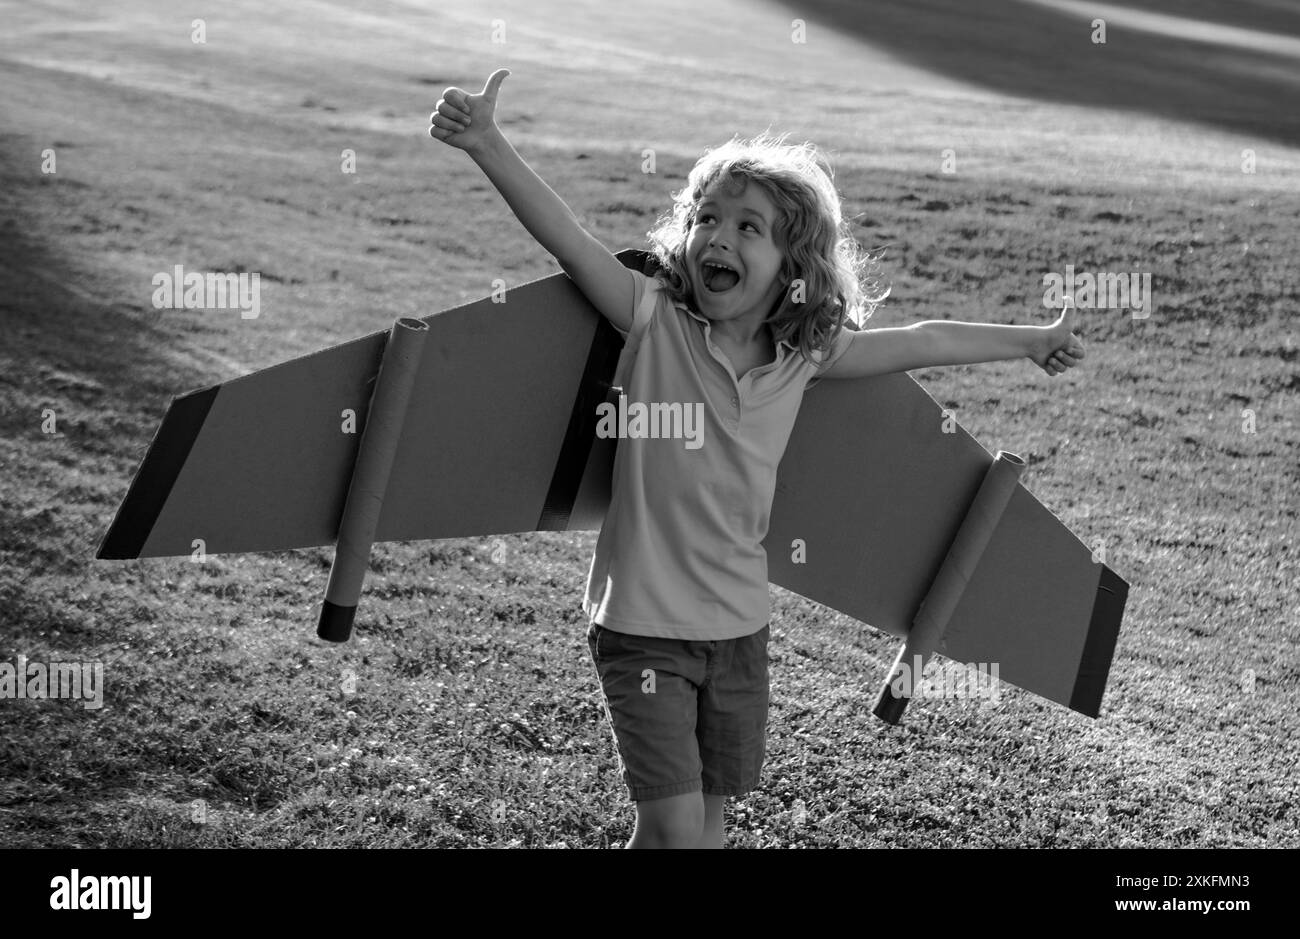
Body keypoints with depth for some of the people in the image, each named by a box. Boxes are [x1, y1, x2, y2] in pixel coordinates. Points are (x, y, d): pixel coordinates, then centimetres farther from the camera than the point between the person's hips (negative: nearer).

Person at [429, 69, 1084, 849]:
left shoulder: (806, 353, -1)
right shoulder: (655, 322, -11)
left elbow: (918, 343, 12)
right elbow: (564, 235, -24)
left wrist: (1032, 341, 22)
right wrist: (489, 145, -38)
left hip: (739, 625, 4)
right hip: (643, 624, -4)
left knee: (708, 818, 14)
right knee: (673, 827, -6)